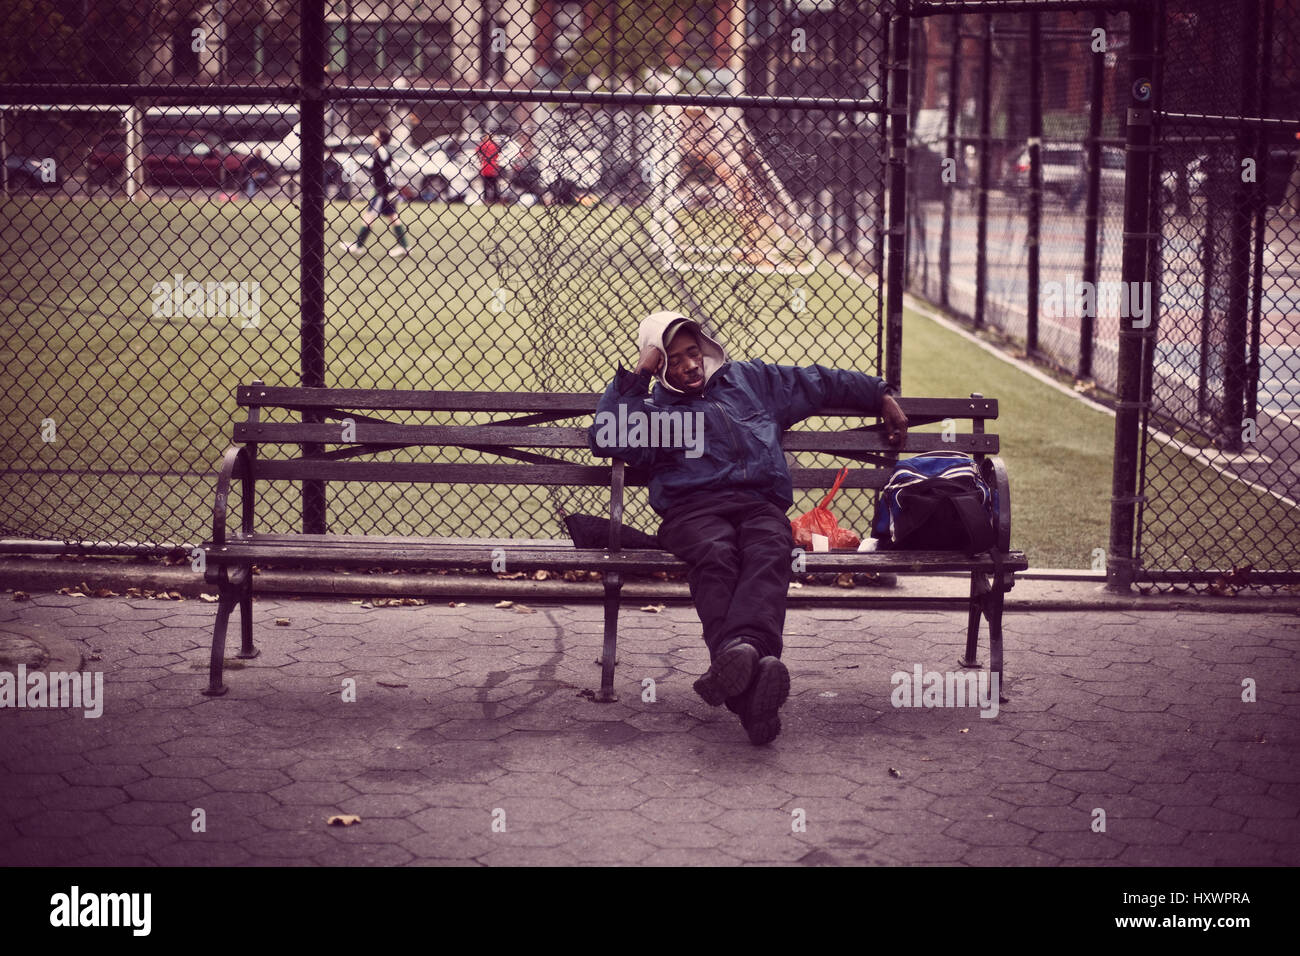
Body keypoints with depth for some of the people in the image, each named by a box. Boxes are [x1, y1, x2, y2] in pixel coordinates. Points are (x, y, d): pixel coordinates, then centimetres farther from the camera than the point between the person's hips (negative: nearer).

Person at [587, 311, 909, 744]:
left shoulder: (750, 380, 32)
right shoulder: (654, 411, 24)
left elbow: (823, 383, 41)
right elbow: (605, 438, 4)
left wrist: (882, 396, 41)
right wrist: (635, 376, 8)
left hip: (761, 504, 2)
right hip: (693, 510, -2)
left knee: (768, 553, -36)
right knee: (715, 554, -38)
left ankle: (743, 650, -63)